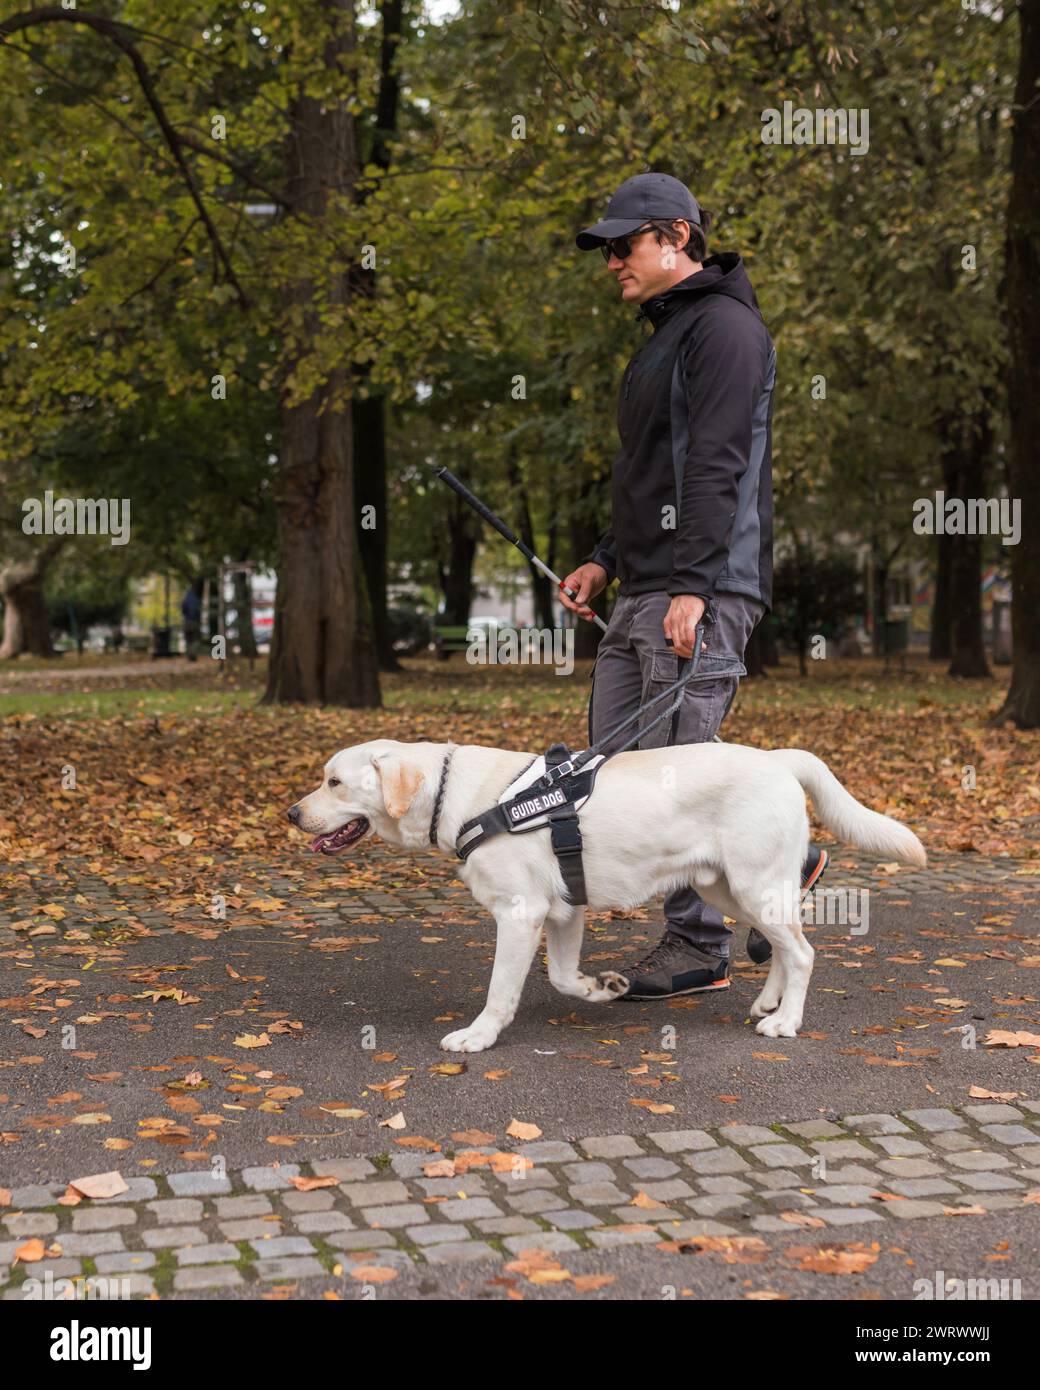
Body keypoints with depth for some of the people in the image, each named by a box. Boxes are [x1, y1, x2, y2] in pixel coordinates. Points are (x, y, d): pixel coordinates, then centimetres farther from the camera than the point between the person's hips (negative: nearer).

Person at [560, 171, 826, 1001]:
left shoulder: (723, 325, -8)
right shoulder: (666, 334, 24)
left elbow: (718, 466, -18)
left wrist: (692, 586, -24)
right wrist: (609, 559, 18)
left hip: (702, 592, -10)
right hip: (644, 592, 10)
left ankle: (699, 947, 5)